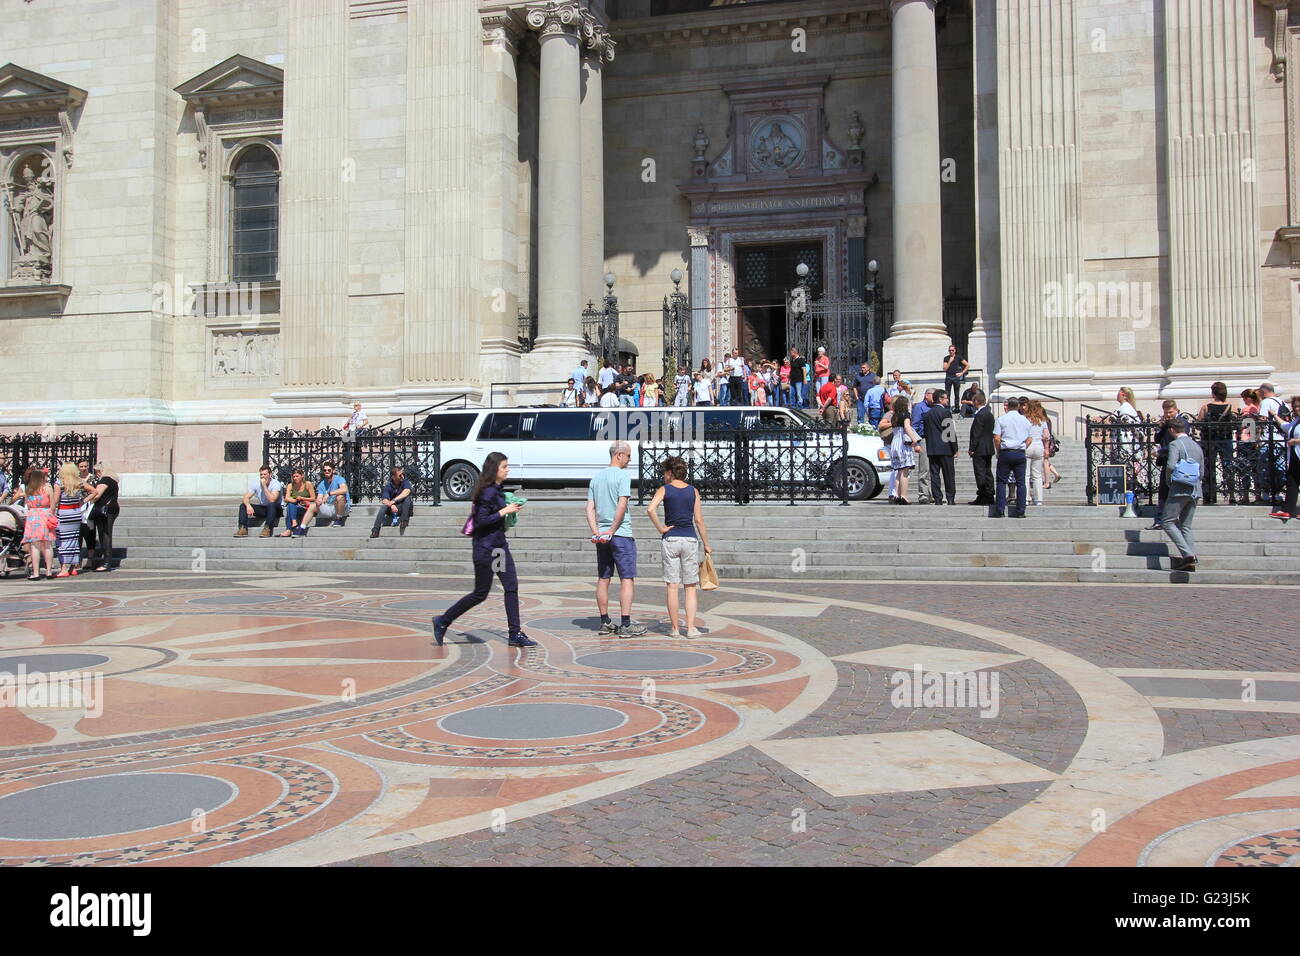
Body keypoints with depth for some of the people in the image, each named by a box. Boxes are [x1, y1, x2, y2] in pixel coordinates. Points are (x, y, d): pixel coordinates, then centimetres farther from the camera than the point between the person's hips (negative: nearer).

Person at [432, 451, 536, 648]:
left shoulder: (497, 490, 11)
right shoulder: (487, 492, -18)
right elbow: (481, 520, -22)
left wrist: (510, 509, 8)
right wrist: (504, 511, -19)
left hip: (500, 546, 9)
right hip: (485, 548, -9)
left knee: (512, 587, 3)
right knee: (480, 594, 1)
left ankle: (515, 635, 5)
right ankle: (443, 621, 16)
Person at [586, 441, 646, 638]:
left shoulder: (596, 478, 14)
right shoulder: (623, 475, -8)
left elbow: (590, 508, 7)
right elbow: (622, 505, -17)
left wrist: (596, 531, -1)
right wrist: (612, 530, -12)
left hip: (601, 536, 7)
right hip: (621, 534, -7)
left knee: (603, 579, 10)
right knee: (627, 579, -4)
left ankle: (605, 622, 15)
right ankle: (626, 624, -7)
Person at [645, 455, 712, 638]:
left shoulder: (664, 489, 0)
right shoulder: (693, 491, 5)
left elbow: (650, 509, -18)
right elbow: (699, 520, 3)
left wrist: (661, 529, -6)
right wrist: (706, 544, 9)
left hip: (670, 539, -1)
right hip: (690, 539, 1)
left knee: (672, 586, 3)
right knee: (691, 586, 7)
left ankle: (675, 628, 6)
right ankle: (691, 628, 1)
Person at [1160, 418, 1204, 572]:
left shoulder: (1175, 444, -6)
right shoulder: (1197, 446, 17)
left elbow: (1171, 465, -18)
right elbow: (1202, 470, 18)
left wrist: (1169, 481, -2)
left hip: (1180, 489, -7)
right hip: (1195, 490, 7)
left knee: (1167, 522, -4)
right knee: (1186, 525, 11)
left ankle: (1187, 553, -17)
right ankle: (1191, 561, 4)